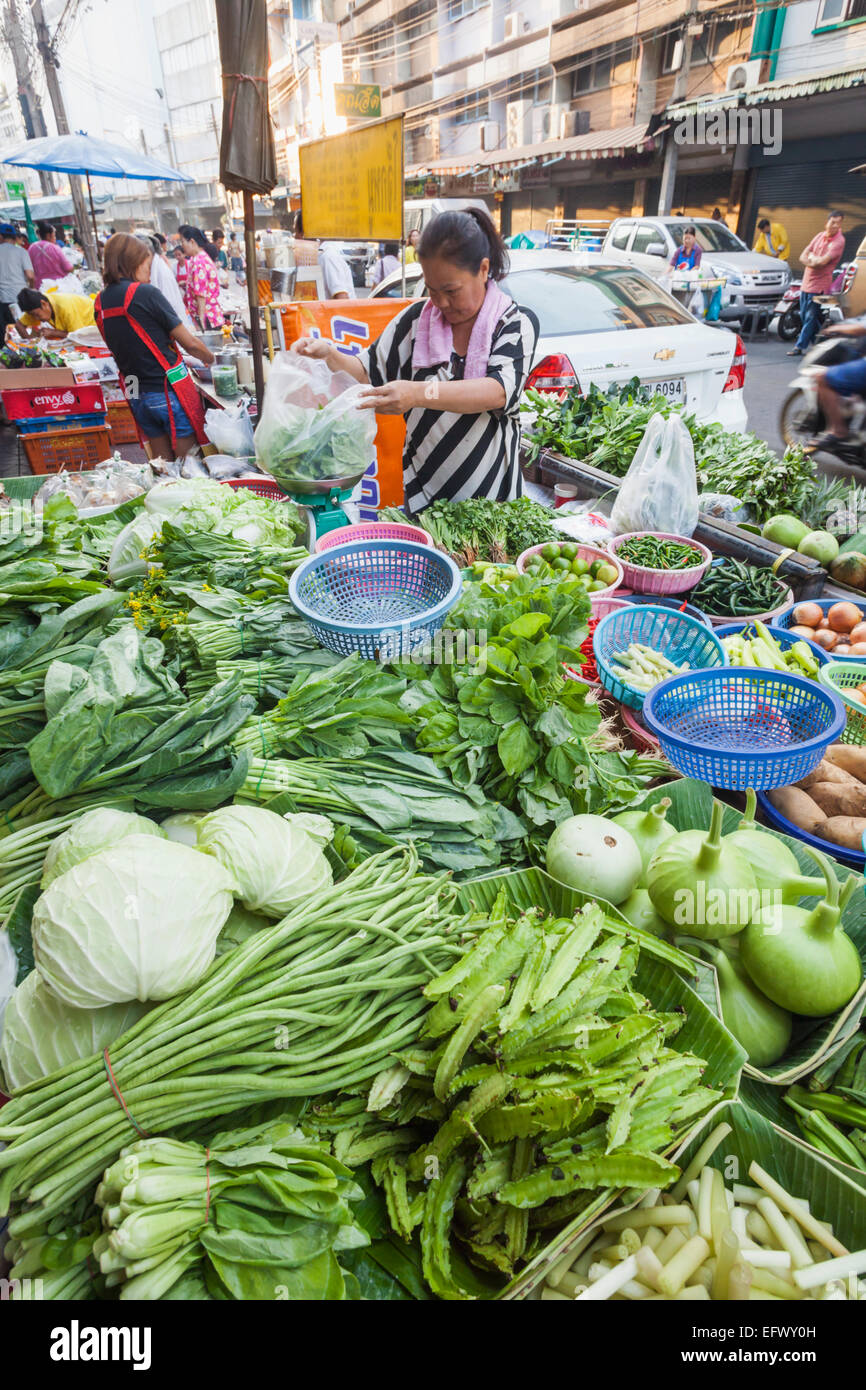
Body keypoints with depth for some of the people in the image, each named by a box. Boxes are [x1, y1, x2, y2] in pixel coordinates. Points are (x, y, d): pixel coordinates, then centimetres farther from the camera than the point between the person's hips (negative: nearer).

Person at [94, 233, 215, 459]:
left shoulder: (101, 302, 8)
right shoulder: (145, 293, -13)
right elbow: (190, 343, -10)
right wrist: (213, 360, 10)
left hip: (136, 396, 7)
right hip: (169, 392, -7)